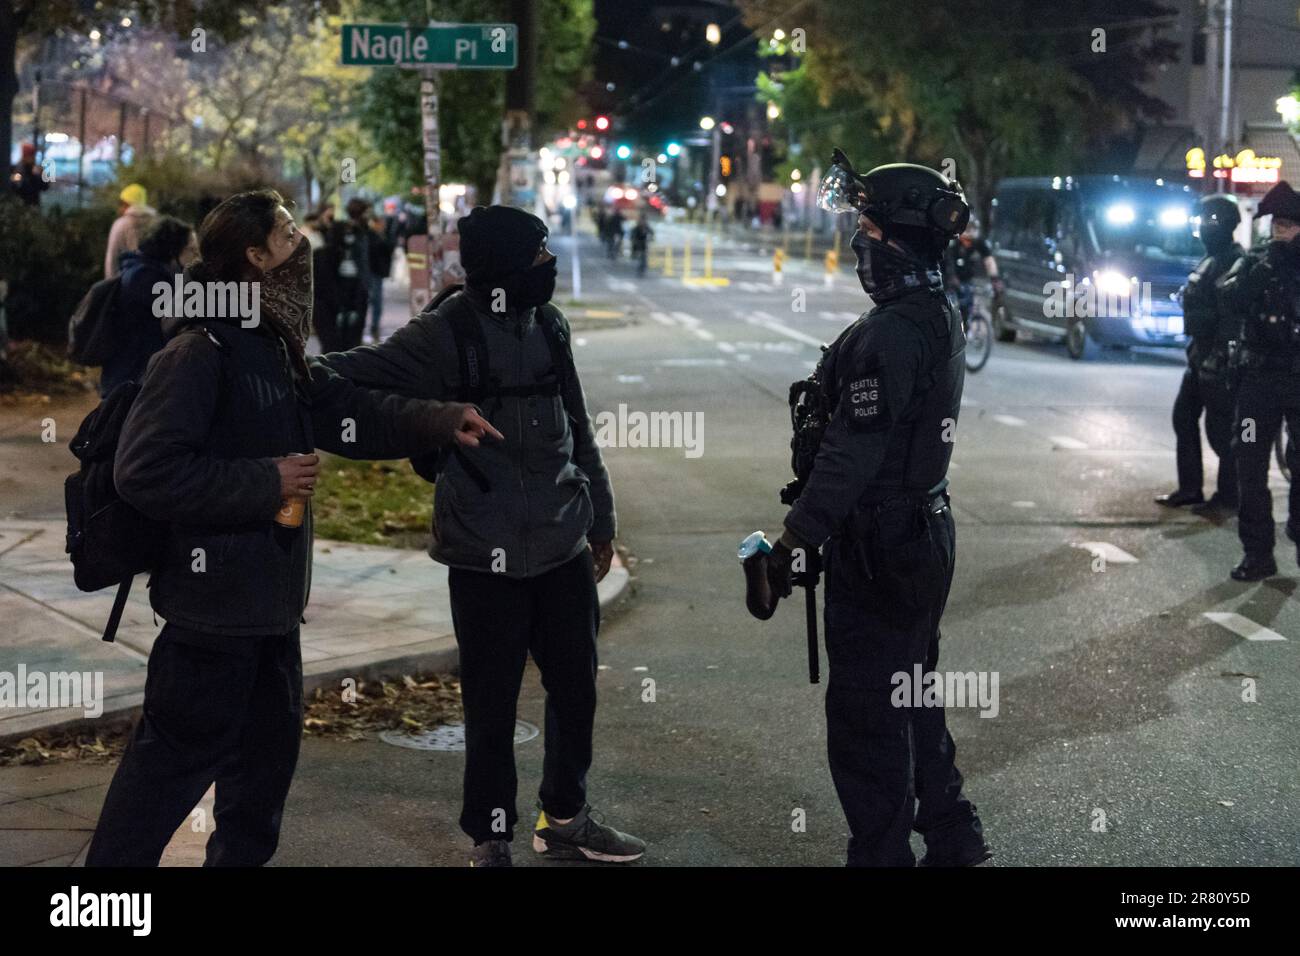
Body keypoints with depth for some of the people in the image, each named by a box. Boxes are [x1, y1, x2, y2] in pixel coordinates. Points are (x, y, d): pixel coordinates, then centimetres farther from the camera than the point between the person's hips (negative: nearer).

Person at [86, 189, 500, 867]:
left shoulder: (272, 349, 11)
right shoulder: (199, 353, -19)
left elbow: (347, 409, 16)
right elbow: (144, 472, -25)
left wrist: (441, 422, 4)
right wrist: (266, 482, -21)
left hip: (269, 599, 10)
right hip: (213, 600, -10)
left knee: (269, 747, 19)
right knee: (174, 761, -2)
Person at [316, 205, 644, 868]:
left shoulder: (548, 326, 7)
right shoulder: (448, 332, -12)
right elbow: (369, 373, -23)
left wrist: (599, 520, 22)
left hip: (563, 549, 6)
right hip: (487, 557, -6)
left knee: (576, 686, 14)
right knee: (492, 703, 4)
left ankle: (566, 819, 32)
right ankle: (490, 837, 21)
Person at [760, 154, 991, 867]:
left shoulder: (892, 332, -22)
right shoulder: (941, 316, 9)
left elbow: (854, 450, -26)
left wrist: (795, 540, -24)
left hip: (878, 548, -10)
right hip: (925, 530, 10)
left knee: (866, 713, -1)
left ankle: (882, 853, 7)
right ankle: (951, 838, 32)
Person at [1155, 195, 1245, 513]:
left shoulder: (1235, 261, -16)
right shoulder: (1210, 260, 16)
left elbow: (1233, 314, -23)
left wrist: (1217, 356, -26)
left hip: (1219, 358, -10)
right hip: (1201, 353, 10)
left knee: (1220, 427, -5)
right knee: (1184, 416, 14)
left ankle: (1229, 496, 4)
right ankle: (1190, 488, 21)